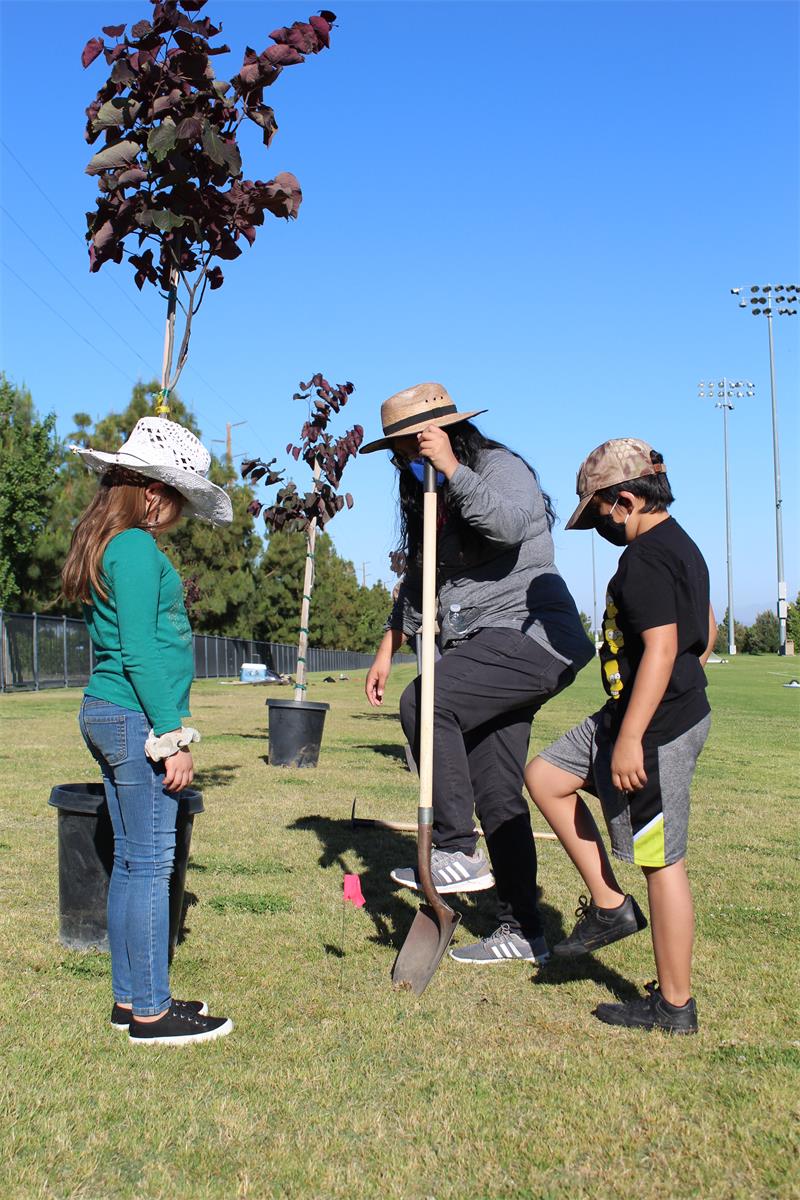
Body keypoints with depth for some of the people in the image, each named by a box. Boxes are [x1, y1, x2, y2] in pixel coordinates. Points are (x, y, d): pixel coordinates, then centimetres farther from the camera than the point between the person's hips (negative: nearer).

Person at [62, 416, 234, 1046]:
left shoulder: (106, 544, 16)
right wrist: (173, 737, -17)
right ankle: (151, 1012, 6)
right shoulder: (137, 549, -14)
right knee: (150, 863, -3)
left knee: (132, 862, 14)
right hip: (136, 718, -10)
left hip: (107, 713, 10)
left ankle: (130, 999, 23)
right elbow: (140, 651, -19)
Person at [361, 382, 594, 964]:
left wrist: (451, 468, -22)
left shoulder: (499, 466, -5)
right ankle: (522, 930, 17)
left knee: (424, 702, -27)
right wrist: (387, 650, 21)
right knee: (495, 794, 8)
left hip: (530, 636, -9)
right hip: (487, 653, 9)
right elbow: (418, 586, 26)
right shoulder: (434, 500, 20)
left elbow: (508, 524, -28)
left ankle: (458, 852, -18)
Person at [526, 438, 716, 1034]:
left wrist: (631, 740, -26)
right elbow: (706, 627, 23)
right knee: (546, 776, 14)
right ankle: (609, 905, 17)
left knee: (662, 861, -1)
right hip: (653, 713, 11)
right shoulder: (680, 545, 13)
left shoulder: (645, 558, -19)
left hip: (656, 727, -11)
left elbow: (661, 648, -26)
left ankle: (674, 1004, 13)